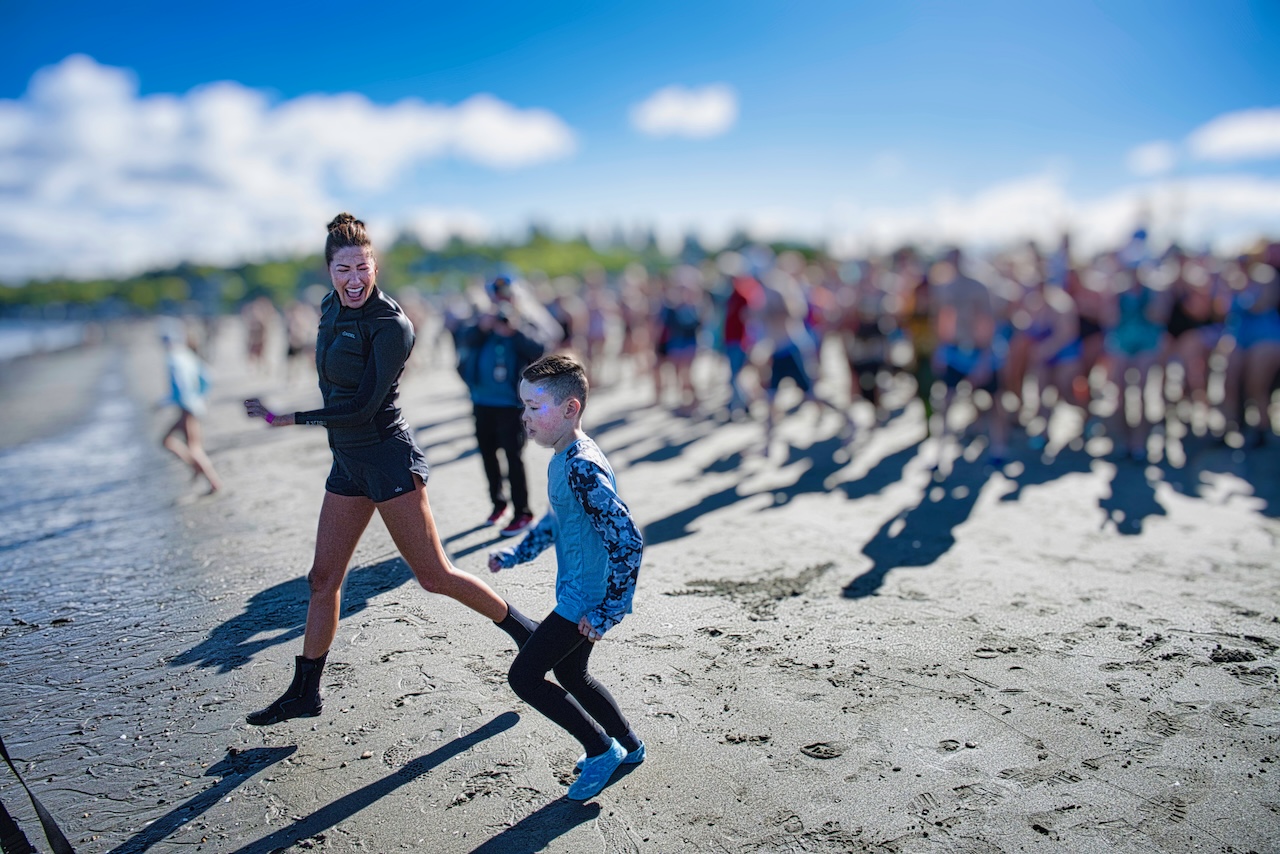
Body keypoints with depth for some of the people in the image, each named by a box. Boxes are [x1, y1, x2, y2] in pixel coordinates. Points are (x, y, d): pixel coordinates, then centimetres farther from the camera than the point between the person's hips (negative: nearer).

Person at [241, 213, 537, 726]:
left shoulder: (391, 326, -16)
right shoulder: (330, 309, 8)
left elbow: (363, 406, -19)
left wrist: (289, 419, -15)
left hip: (388, 457, -7)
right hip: (347, 462, 8)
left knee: (434, 575, -2)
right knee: (323, 579, 11)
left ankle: (522, 629, 17)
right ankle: (304, 693, 24)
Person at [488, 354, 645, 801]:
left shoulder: (582, 468, -26)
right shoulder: (563, 458, 5)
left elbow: (627, 540, -29)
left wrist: (607, 611, -24)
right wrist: (515, 554, 24)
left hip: (584, 600, -10)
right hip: (580, 595, 10)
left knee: (524, 675, -1)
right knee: (569, 672, 25)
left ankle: (602, 749, 10)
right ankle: (627, 744, 39)